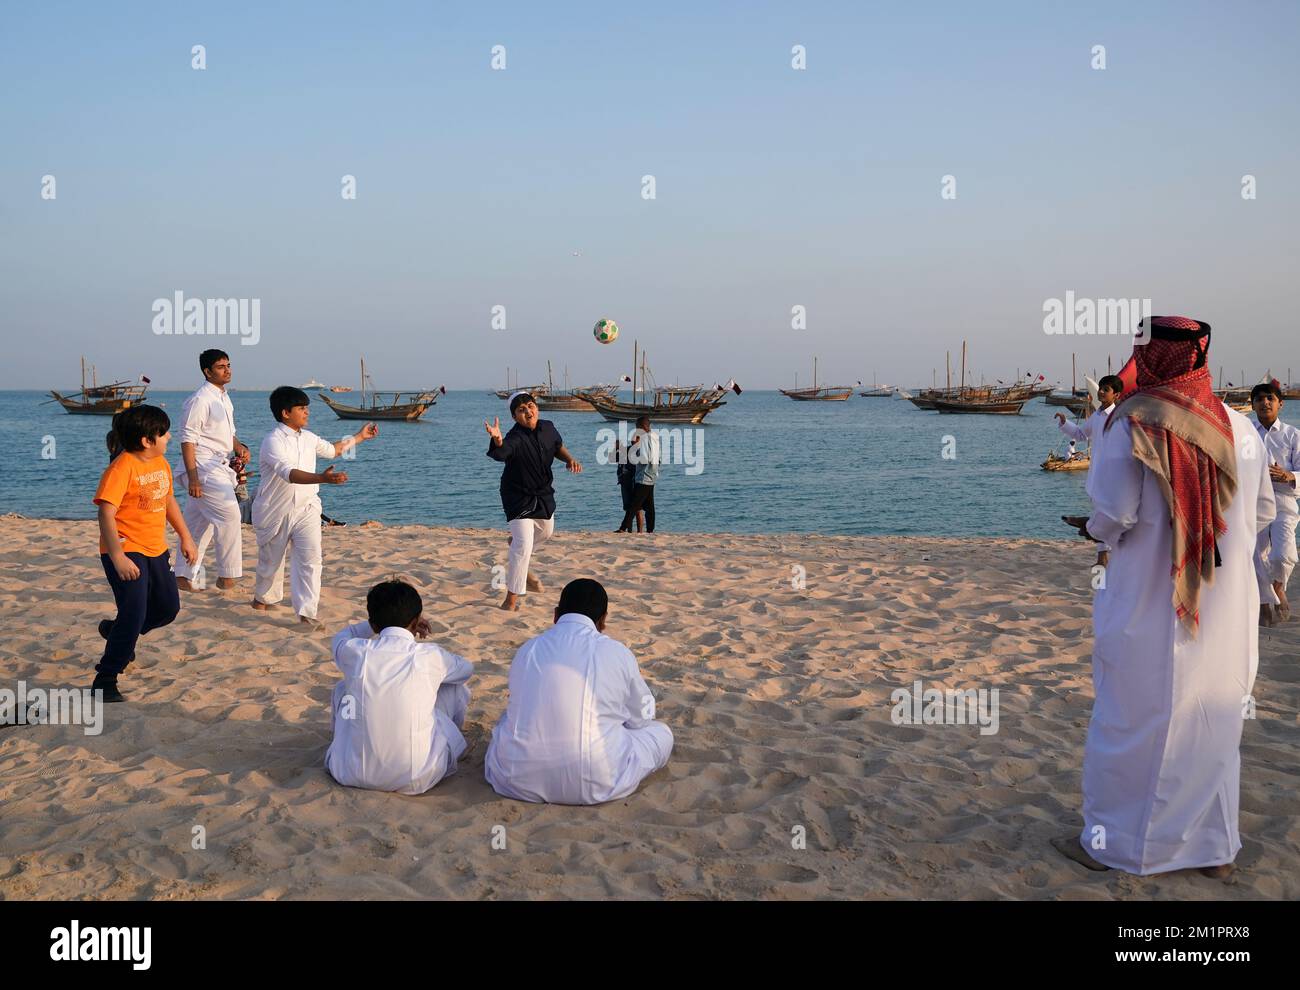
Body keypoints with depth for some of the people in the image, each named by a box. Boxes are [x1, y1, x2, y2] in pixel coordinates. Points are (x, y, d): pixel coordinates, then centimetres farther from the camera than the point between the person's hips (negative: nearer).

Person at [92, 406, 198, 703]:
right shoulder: (122, 469, -20)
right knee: (134, 616, -12)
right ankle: (104, 683, -1)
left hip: (156, 550, 8)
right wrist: (118, 558, -30)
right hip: (126, 552, -8)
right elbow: (106, 514, -24)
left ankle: (116, 631, 42)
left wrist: (186, 538, 22)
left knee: (168, 608, 17)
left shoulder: (161, 463, 7)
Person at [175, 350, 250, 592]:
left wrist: (239, 448, 6)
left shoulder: (224, 398, 16)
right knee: (229, 514, -14)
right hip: (203, 468, -9)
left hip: (218, 468, 9)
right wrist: (193, 478, -21)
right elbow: (188, 440, -16)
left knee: (200, 524, 13)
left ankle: (185, 577, 21)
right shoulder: (200, 400, -13)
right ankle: (227, 575, -7)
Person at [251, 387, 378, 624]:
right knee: (271, 560, 15)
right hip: (275, 511, -4)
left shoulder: (308, 438, 5)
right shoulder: (273, 441, -19)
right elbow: (289, 473, -35)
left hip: (305, 509, 4)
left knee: (310, 558, -13)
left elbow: (332, 449, 28)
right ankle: (263, 598, 44)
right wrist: (323, 478, -49)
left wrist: (359, 437, 30)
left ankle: (307, 611, -14)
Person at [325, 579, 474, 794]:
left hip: (354, 775, 2)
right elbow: (466, 669, 20)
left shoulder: (354, 652, -4)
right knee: (456, 690, 17)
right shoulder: (431, 656, -6)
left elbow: (342, 636, 25)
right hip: (419, 780, -2)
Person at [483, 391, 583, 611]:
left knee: (545, 531, 30)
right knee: (524, 547, -15)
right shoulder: (516, 438, -29)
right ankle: (511, 601, -5)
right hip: (519, 497, -7)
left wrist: (570, 459, -6)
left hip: (543, 494, 7)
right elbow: (500, 453, -51)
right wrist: (497, 440, -73)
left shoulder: (548, 428, -8)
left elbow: (558, 446, 13)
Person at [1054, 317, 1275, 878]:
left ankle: (1112, 842, 19)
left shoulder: (1134, 425, -15)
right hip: (1226, 612, 4)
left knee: (1131, 722, 9)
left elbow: (1115, 516, -17)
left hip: (1149, 611, -4)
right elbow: (1262, 512, 7)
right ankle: (1214, 846, 26)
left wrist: (1094, 528, 5)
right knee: (1214, 726, 16)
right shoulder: (1240, 427, 0)